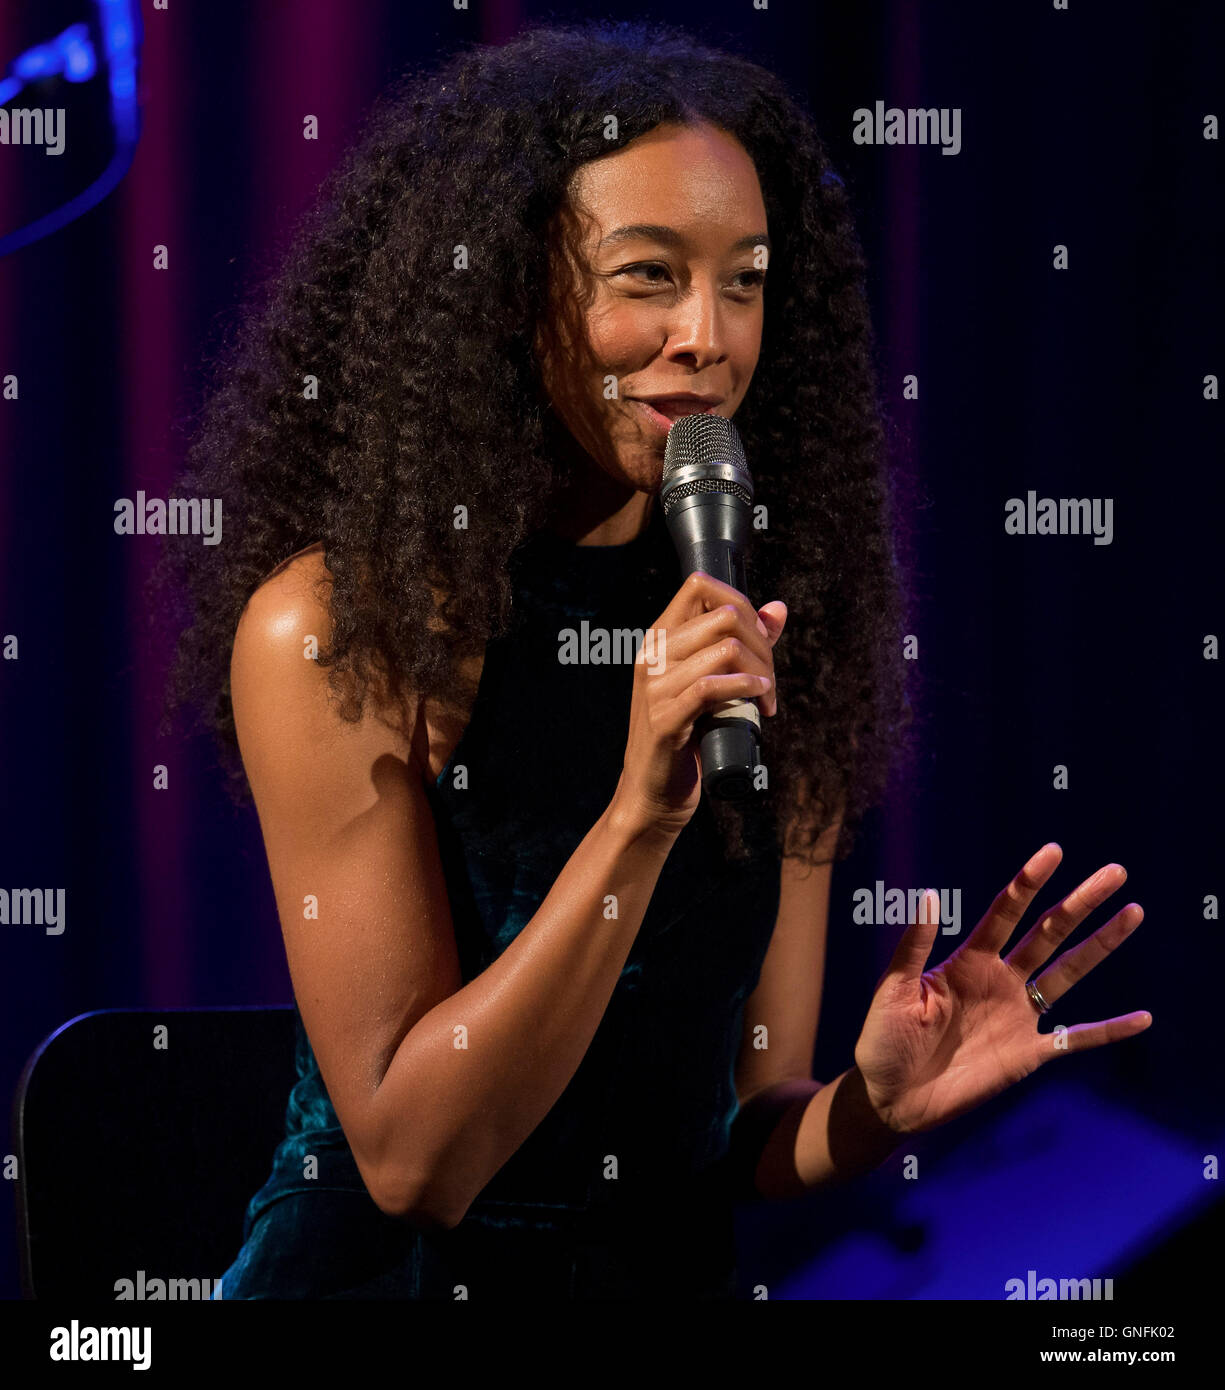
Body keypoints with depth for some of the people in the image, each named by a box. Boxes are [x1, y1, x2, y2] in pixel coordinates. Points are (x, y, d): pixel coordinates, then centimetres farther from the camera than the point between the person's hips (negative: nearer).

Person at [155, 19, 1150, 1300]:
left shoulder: (776, 636, 3)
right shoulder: (328, 628, -10)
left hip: (679, 1269, 3)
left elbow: (747, 1131, 6)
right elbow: (413, 1160, -13)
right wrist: (640, 814, -20)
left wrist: (875, 1107, -15)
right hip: (377, 1273, -2)